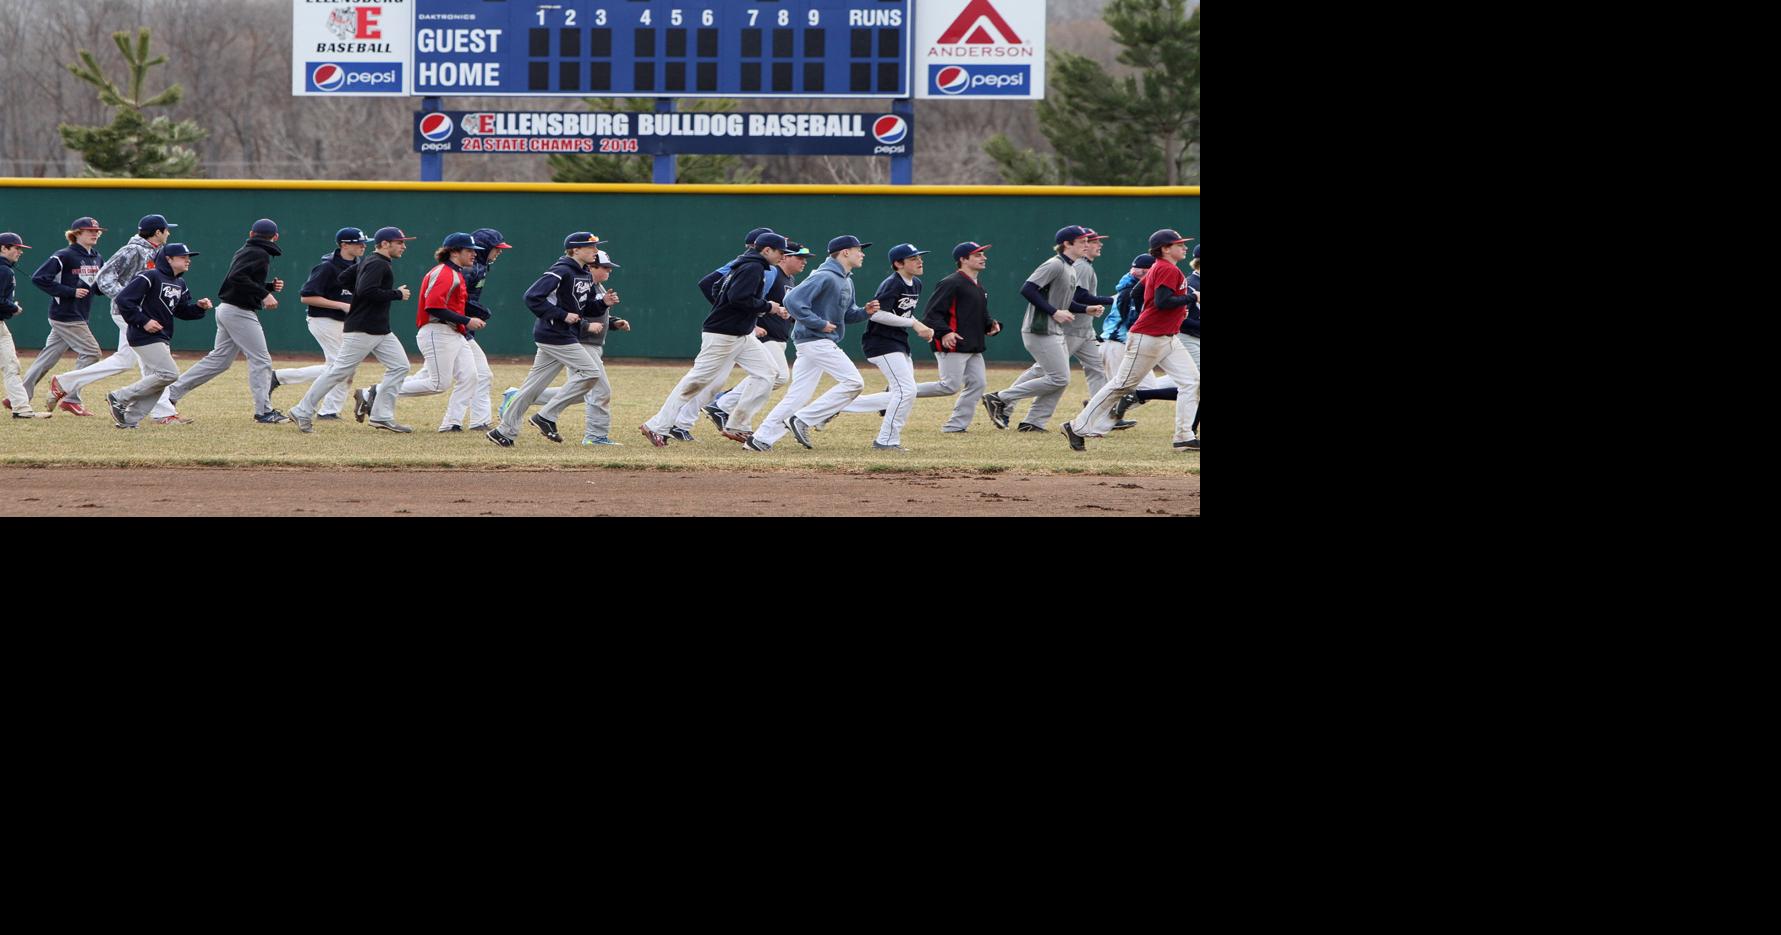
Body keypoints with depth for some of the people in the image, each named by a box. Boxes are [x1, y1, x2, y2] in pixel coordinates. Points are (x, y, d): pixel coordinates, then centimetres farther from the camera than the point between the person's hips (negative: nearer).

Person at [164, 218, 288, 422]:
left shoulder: (244, 251, 17)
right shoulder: (260, 254, -12)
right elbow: (237, 277, -26)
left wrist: (270, 286, 12)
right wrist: (264, 294, -25)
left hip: (226, 309, 9)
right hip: (240, 312, -9)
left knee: (219, 359, 13)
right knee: (260, 360, -5)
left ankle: (173, 392, 14)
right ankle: (264, 411, -5)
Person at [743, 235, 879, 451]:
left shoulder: (846, 281, 17)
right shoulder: (825, 277, -14)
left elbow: (846, 314, 25)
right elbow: (793, 300, -21)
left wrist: (865, 311, 5)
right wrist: (819, 324, -20)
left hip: (822, 342, 10)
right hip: (816, 341, -10)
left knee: (798, 396, 6)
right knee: (853, 382, -12)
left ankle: (761, 439, 4)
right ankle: (802, 421, -10)